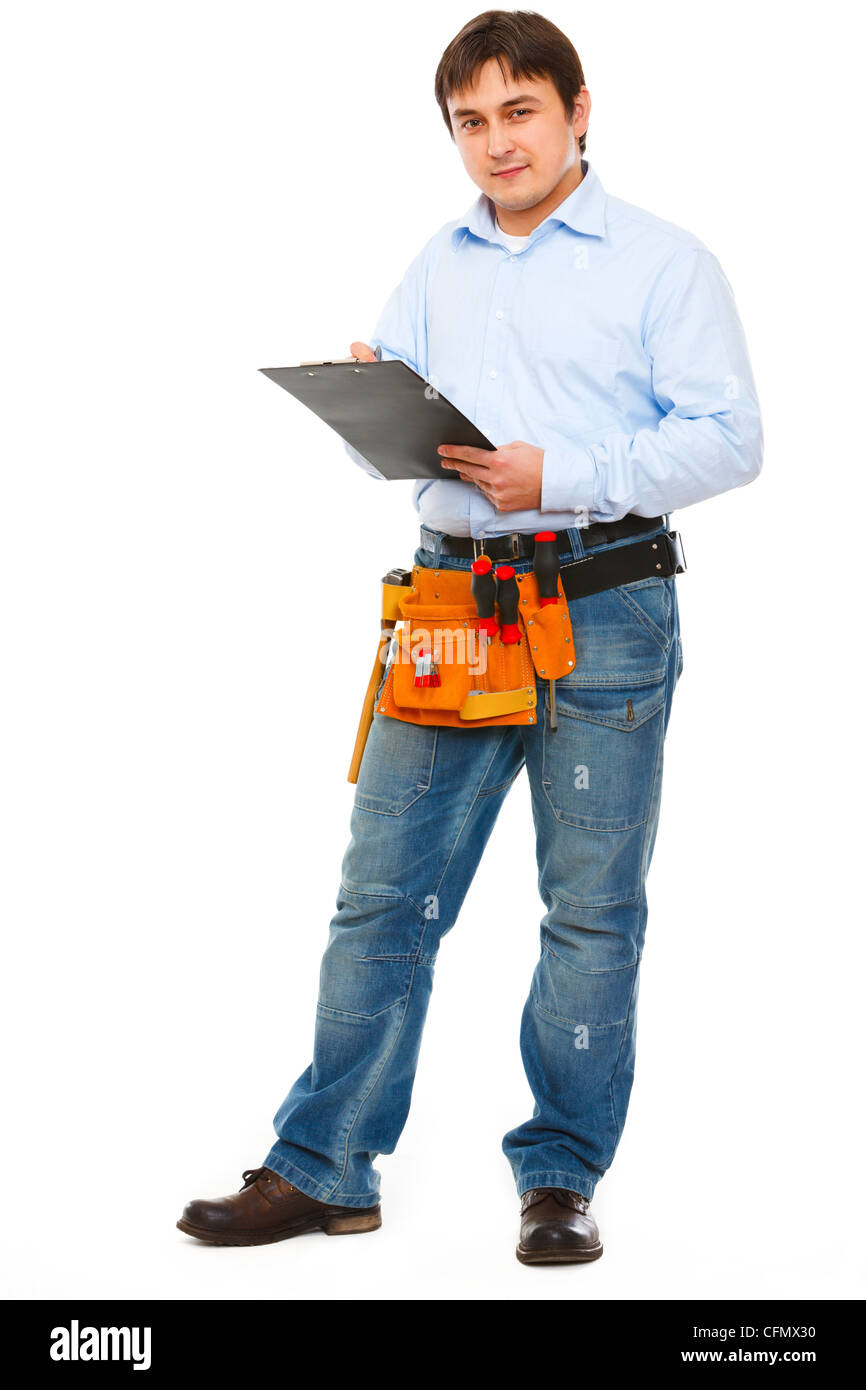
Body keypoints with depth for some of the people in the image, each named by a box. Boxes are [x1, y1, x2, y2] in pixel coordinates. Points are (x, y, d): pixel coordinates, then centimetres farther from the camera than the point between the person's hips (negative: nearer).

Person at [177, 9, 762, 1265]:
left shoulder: (664, 263, 2)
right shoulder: (436, 270, 17)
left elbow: (728, 440, -8)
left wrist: (560, 475, -17)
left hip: (605, 613, -4)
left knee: (592, 907, 3)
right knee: (383, 890, 2)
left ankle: (562, 1176, 15)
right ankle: (322, 1170, 9)